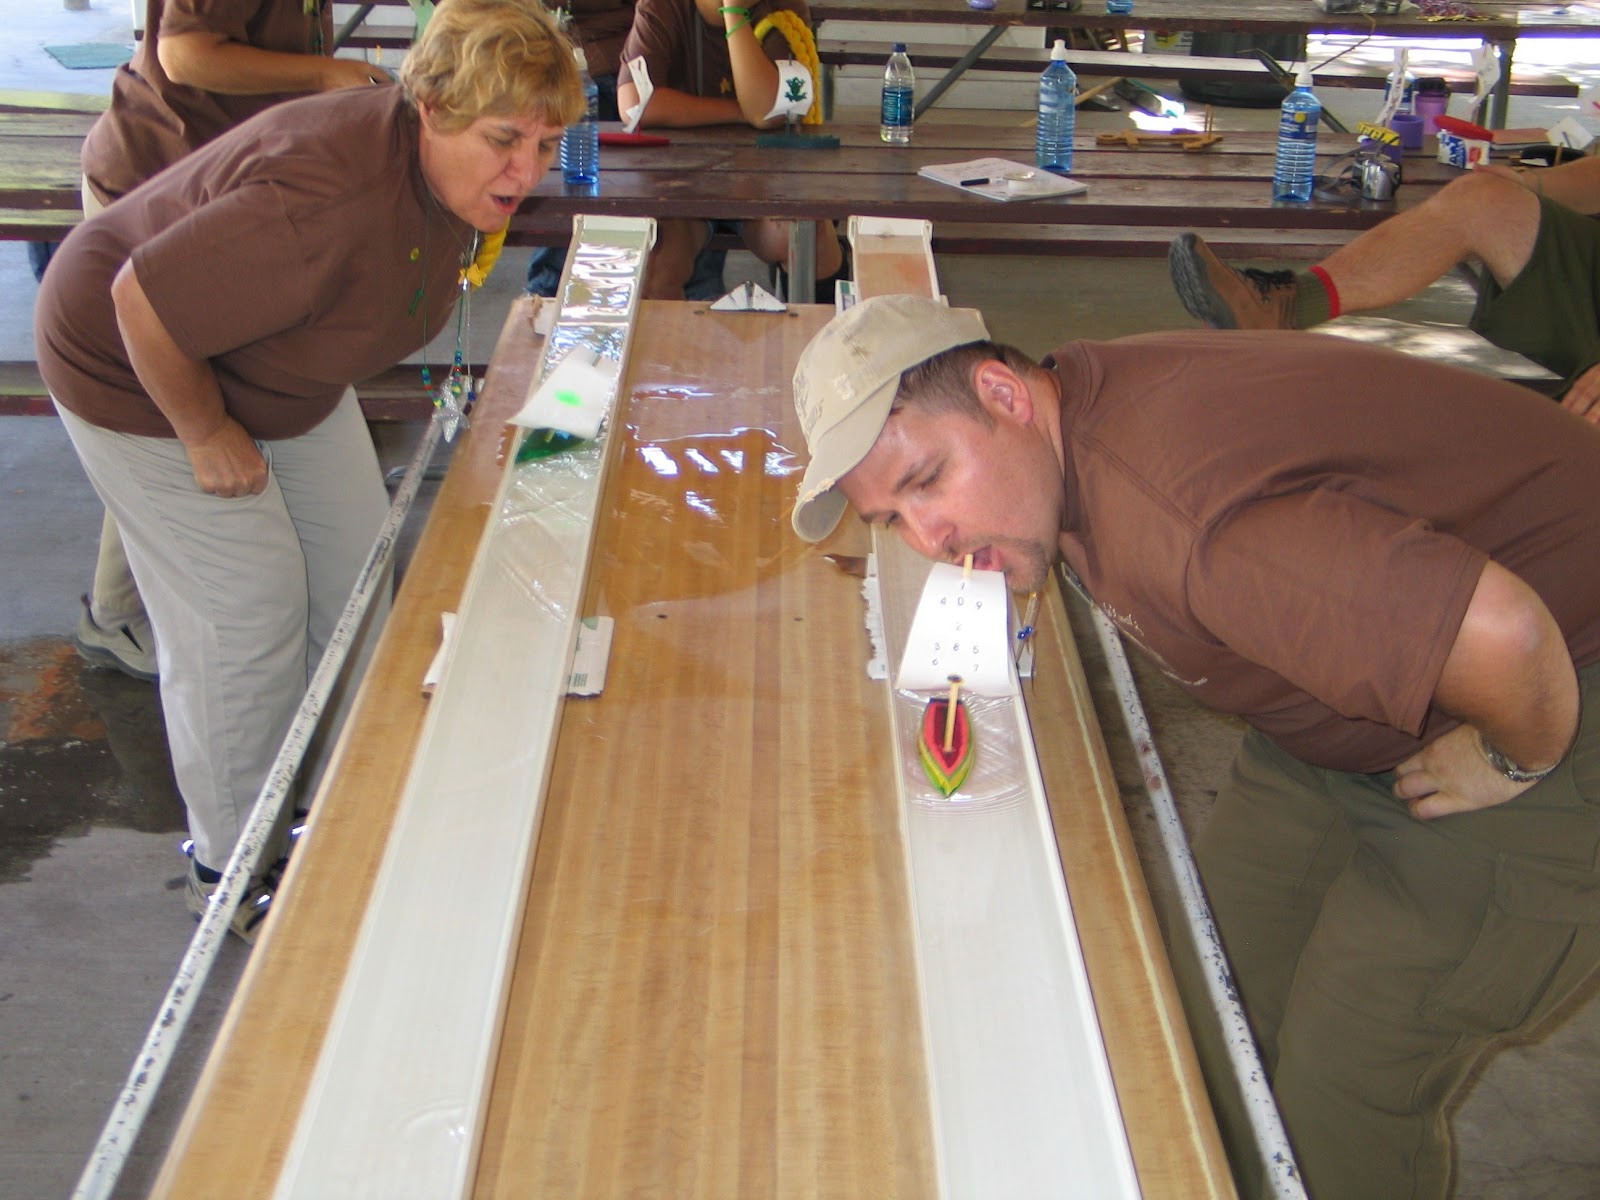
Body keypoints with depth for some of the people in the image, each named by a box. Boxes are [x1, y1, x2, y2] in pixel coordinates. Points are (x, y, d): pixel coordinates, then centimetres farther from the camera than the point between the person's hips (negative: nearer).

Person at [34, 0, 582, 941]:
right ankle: (235, 866, 16)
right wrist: (208, 435, -23)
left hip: (278, 366, 9)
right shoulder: (327, 201, -41)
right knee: (247, 614, -5)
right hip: (142, 369, -8)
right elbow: (145, 304, -35)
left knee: (355, 575, 11)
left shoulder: (456, 177, -11)